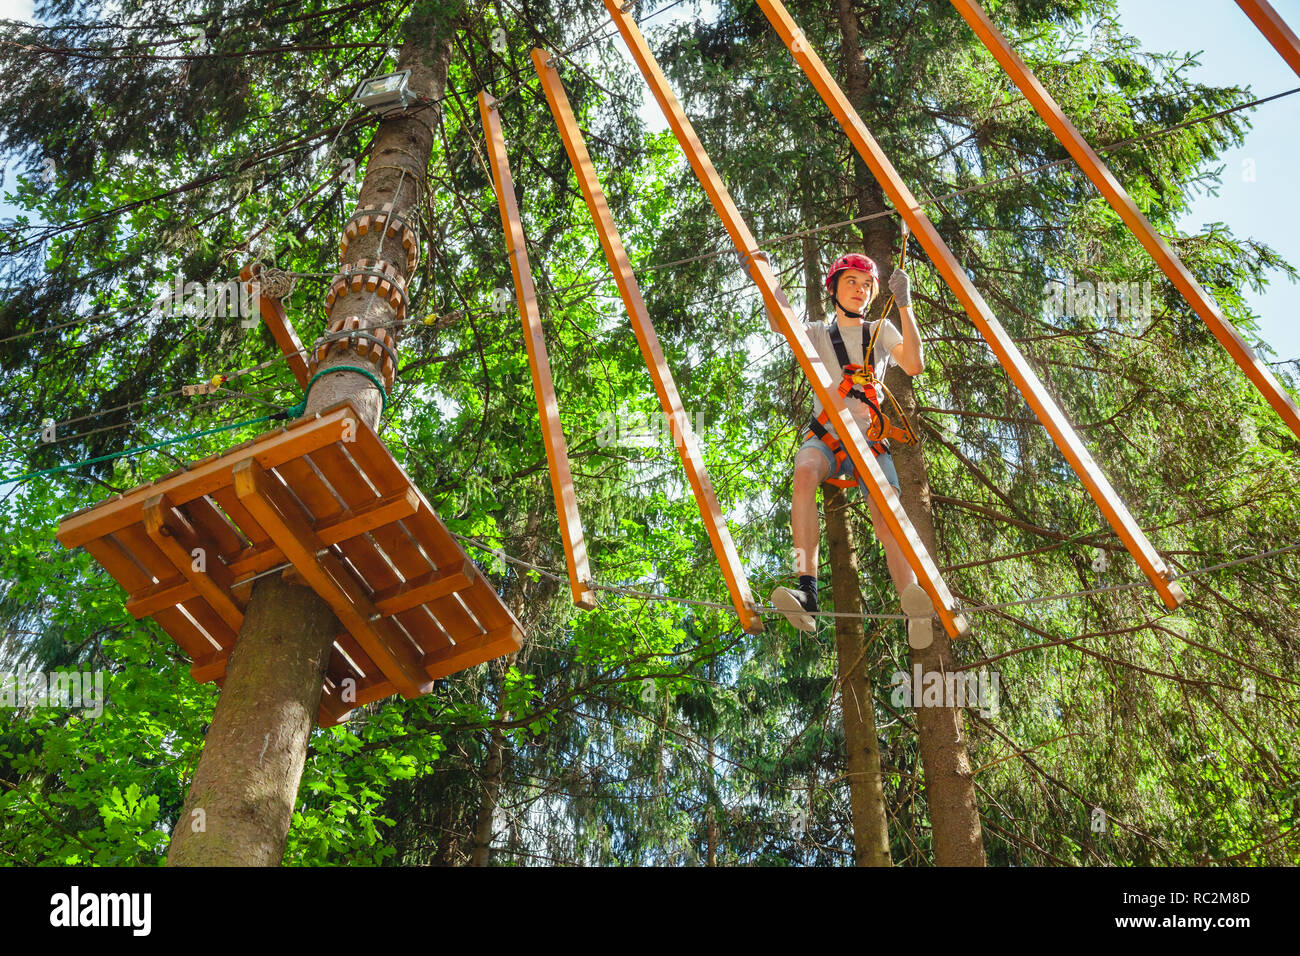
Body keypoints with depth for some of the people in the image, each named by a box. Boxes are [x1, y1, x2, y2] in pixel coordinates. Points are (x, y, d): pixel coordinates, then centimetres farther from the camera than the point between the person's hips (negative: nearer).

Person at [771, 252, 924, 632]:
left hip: (870, 441, 1)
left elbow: (915, 365, -1)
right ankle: (807, 592, -44)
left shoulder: (881, 330, 18)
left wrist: (904, 305, -9)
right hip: (825, 437, -1)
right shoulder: (817, 333, 17)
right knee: (805, 472, -36)